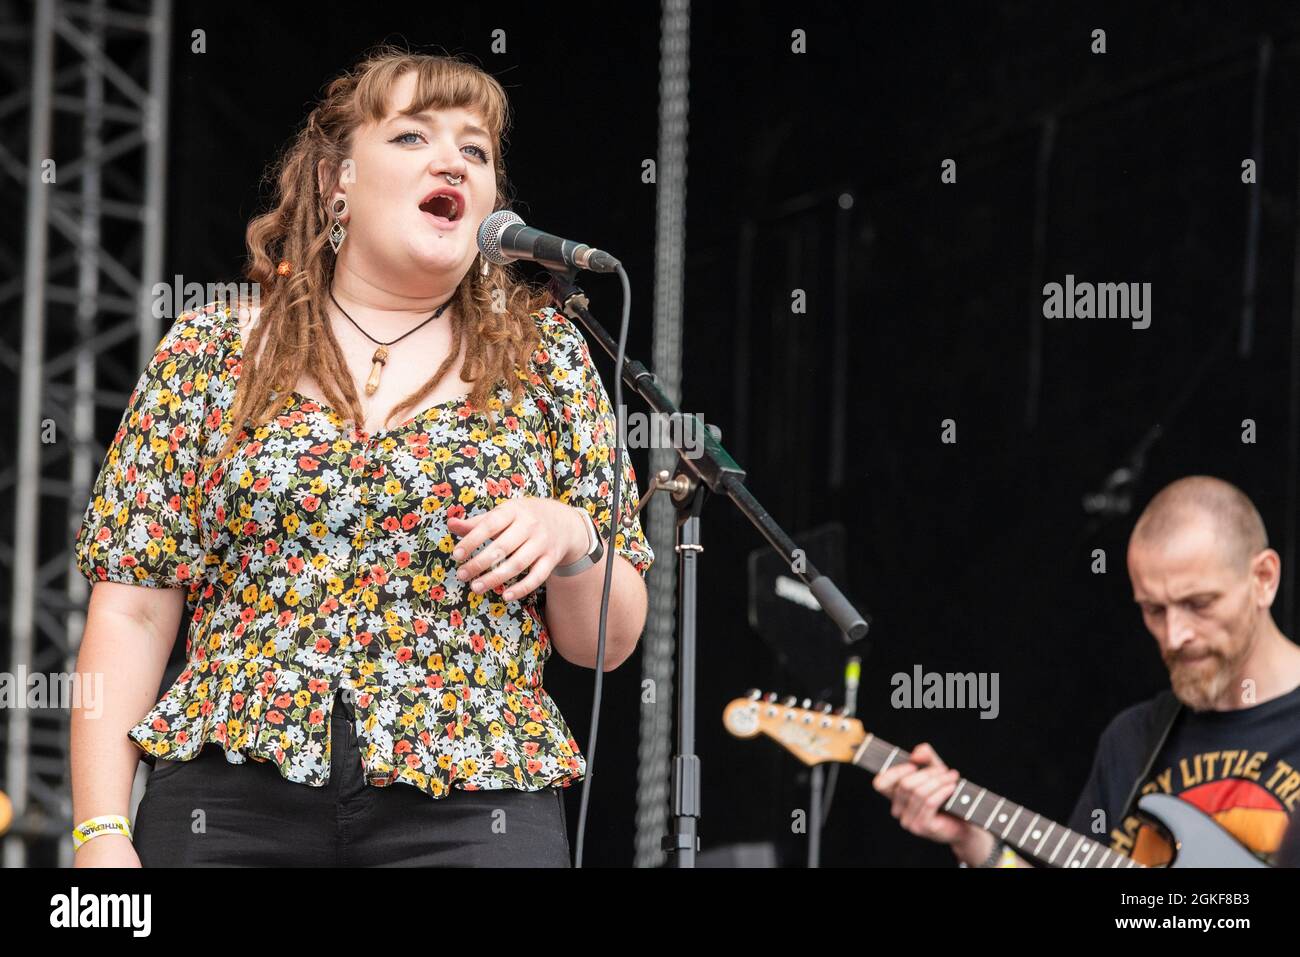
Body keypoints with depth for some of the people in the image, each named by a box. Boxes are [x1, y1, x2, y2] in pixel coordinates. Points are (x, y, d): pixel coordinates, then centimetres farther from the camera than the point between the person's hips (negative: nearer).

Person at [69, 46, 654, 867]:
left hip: (469, 810, 0)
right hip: (228, 804, 0)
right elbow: (131, 614, 4)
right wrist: (102, 833, -6)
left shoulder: (545, 357, 9)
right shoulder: (210, 351, 7)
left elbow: (606, 642, 11)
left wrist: (573, 540, -9)